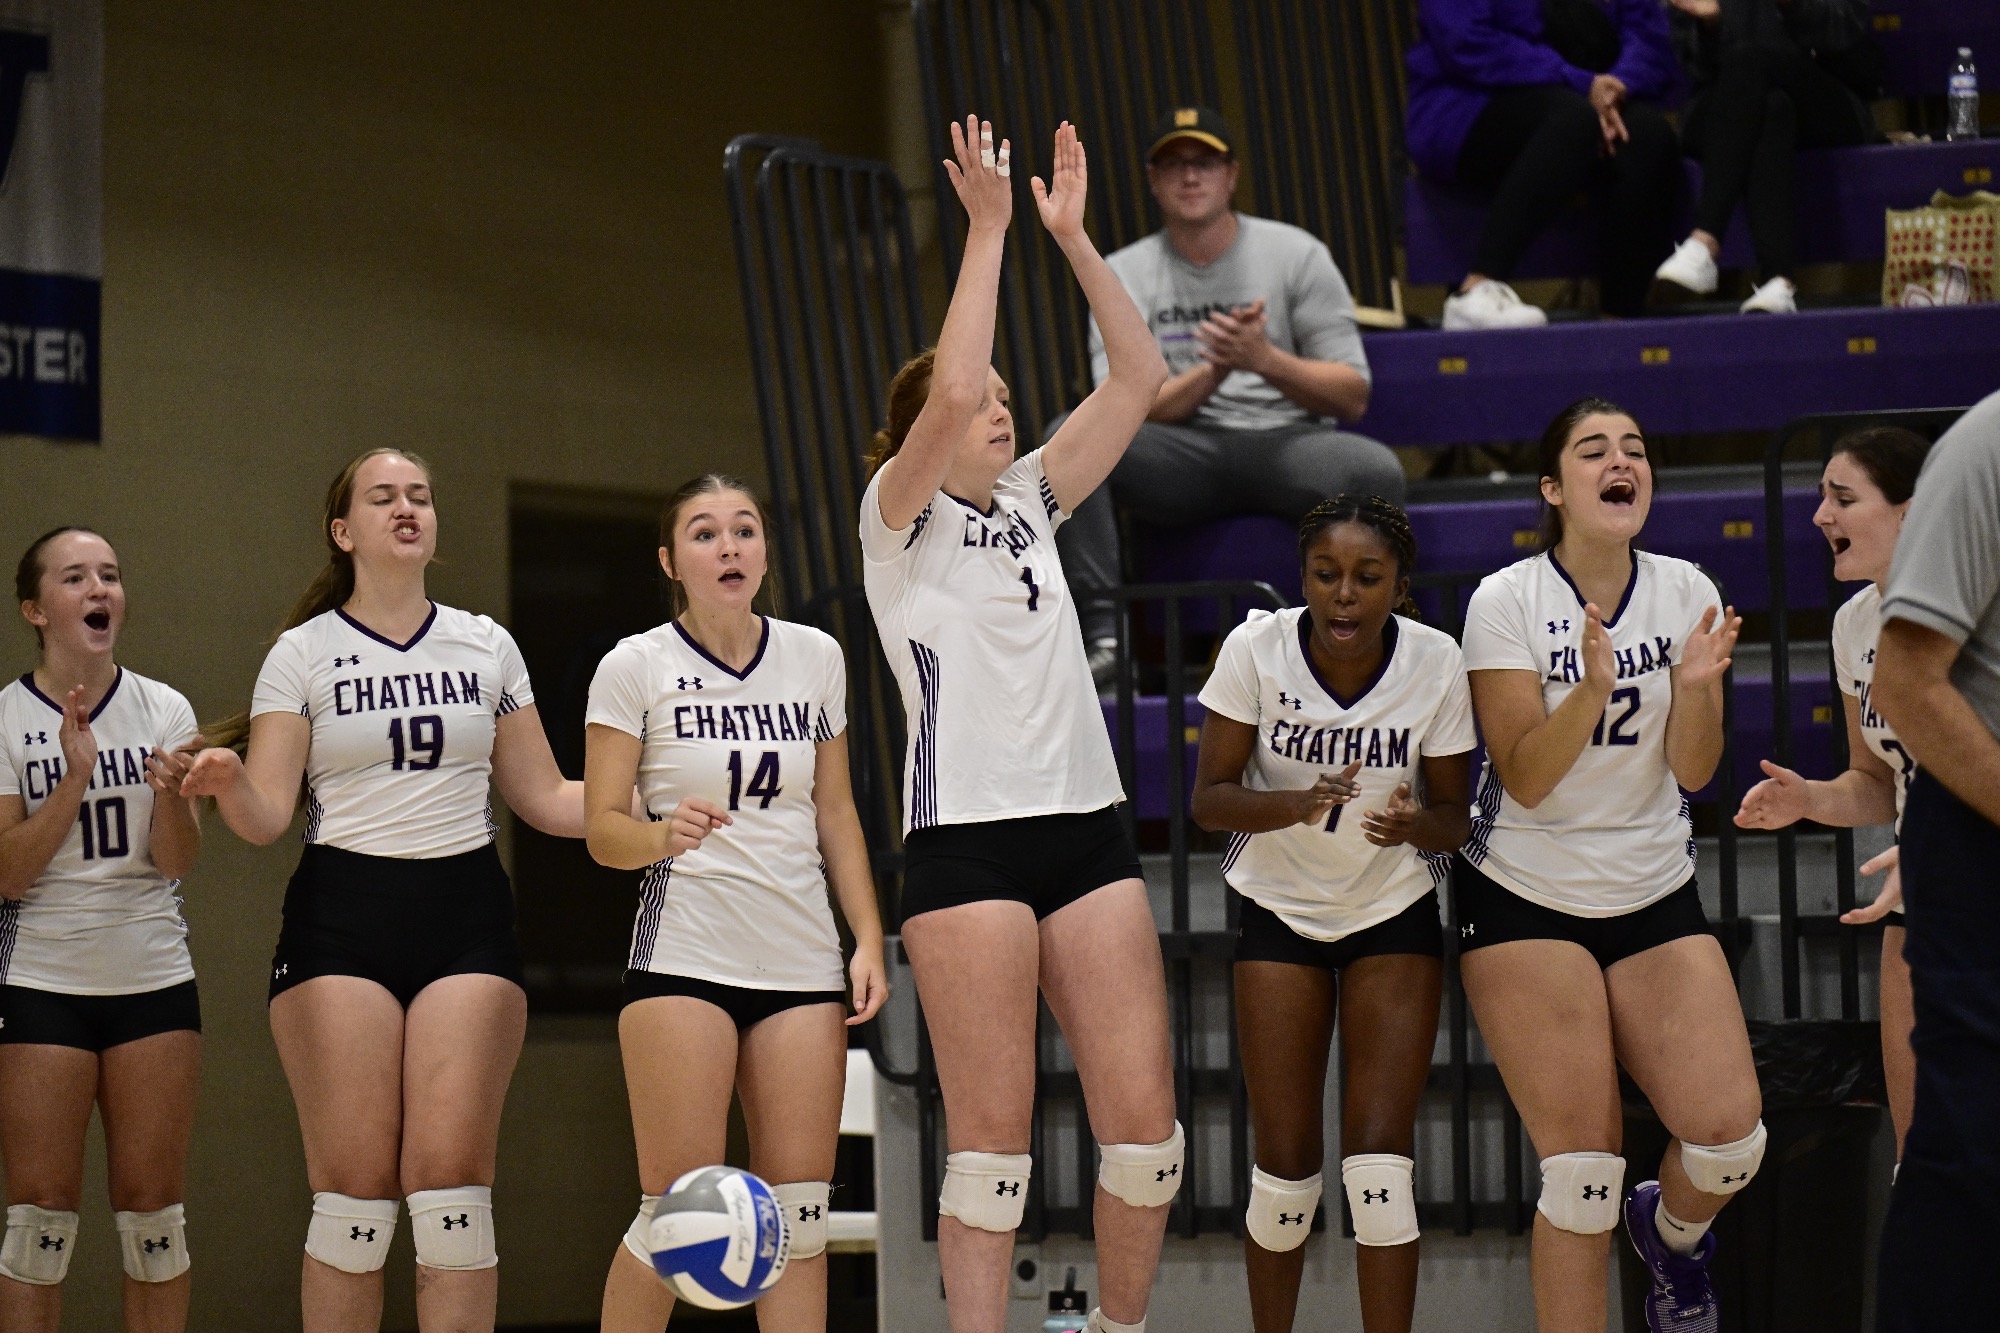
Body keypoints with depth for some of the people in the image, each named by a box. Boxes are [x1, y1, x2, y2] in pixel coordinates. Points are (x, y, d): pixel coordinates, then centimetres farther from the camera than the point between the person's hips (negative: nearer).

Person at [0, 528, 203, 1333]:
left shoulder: (163, 711, 4)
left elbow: (177, 862, -3)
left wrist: (169, 791, -23)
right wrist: (75, 777, -19)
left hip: (153, 976, 2)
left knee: (152, 1206, 2)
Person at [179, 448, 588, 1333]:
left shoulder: (486, 646, 14)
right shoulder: (304, 653, 6)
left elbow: (541, 797, 17)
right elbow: (265, 815, -1)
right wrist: (228, 783, -24)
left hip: (466, 918, 2)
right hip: (342, 919, -2)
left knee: (452, 1181, -10)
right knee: (356, 1187, -10)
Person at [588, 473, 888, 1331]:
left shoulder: (816, 658, 10)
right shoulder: (635, 666, -1)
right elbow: (601, 830, -3)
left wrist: (868, 938, 7)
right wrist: (662, 834, -25)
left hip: (801, 962, 4)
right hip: (684, 956, -4)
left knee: (798, 1216, -2)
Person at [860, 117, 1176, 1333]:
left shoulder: (1032, 501, 17)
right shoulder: (900, 516, 2)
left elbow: (1139, 379, 11)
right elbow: (948, 390, -17)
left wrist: (1074, 237, 5)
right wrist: (988, 229, -14)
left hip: (1087, 829, 5)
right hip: (967, 840, -5)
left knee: (1145, 1124, 0)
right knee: (994, 1132, -7)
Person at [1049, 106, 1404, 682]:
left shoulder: (1296, 254, 8)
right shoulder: (1122, 276, 10)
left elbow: (1353, 397, 4)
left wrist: (1264, 359, -14)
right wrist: (1214, 368, -16)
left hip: (1287, 440, -1)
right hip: (1185, 456, 1)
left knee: (1375, 470, -35)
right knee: (1068, 436, -28)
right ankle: (1100, 633, -30)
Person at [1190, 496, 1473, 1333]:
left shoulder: (1437, 663, -16)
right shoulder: (1256, 649, -17)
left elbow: (1453, 818, -7)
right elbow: (1208, 800, -15)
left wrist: (1415, 823, -31)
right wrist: (1295, 806, -34)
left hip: (1396, 916, 0)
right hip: (1280, 911, 0)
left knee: (1380, 1160, -11)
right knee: (1286, 1163, -1)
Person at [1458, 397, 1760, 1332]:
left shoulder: (1686, 594, 2)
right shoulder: (1506, 601, -9)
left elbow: (1692, 771, 0)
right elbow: (1523, 780, -14)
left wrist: (1696, 686, -19)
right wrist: (1593, 686, -28)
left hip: (1656, 898, 3)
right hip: (1526, 901, -3)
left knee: (1731, 1133, -10)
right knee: (1584, 1164, -10)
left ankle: (1671, 1229, 24)